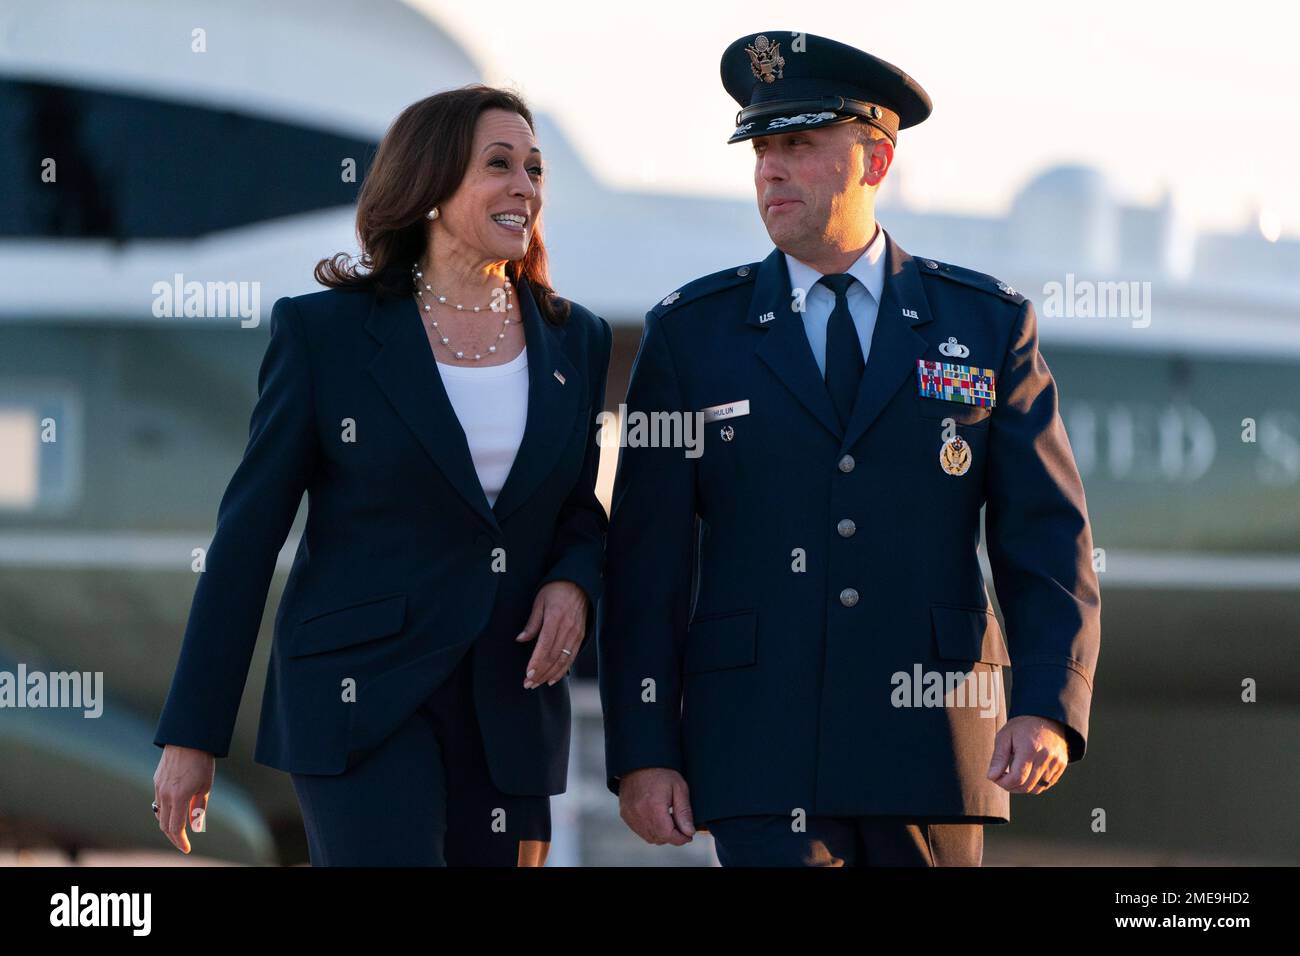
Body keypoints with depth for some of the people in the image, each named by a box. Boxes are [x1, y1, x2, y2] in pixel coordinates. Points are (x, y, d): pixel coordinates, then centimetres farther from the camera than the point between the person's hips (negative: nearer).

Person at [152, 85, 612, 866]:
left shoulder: (575, 341, 10)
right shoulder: (323, 333, -2)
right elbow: (249, 532, -1)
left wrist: (574, 585, -4)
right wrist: (193, 735, -3)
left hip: (509, 708, 5)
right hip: (361, 700, -5)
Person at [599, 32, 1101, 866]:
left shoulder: (990, 325, 8)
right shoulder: (691, 333, 7)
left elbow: (1048, 542, 4)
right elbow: (647, 564, 5)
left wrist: (1048, 709, -11)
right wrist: (641, 752, -3)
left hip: (933, 746, 1)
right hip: (763, 756, -1)